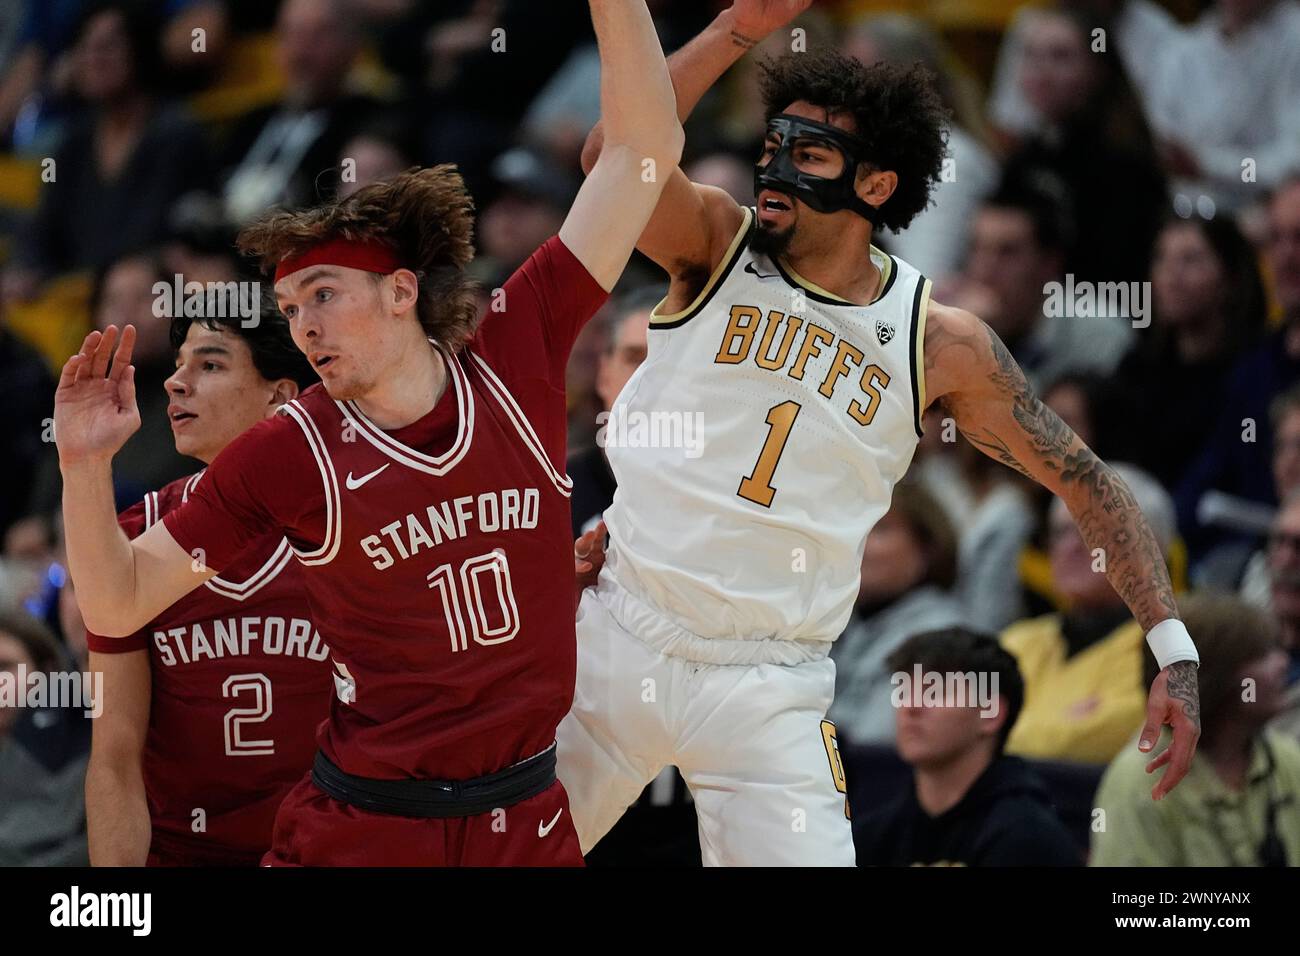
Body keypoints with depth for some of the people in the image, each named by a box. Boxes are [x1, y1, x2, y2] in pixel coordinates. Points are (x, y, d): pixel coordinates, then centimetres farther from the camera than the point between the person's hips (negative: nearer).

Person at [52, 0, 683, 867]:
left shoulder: (517, 360, -3)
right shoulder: (287, 454, -6)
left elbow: (645, 151, 0)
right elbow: (117, 607, -1)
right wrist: (86, 467, -16)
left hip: (527, 821, 2)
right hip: (366, 832, -2)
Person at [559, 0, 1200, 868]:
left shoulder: (942, 345, -3)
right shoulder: (719, 245, -3)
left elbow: (1087, 482, 4)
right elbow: (615, 160, -23)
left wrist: (1174, 649, -5)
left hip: (768, 690, -1)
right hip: (619, 640, 1)